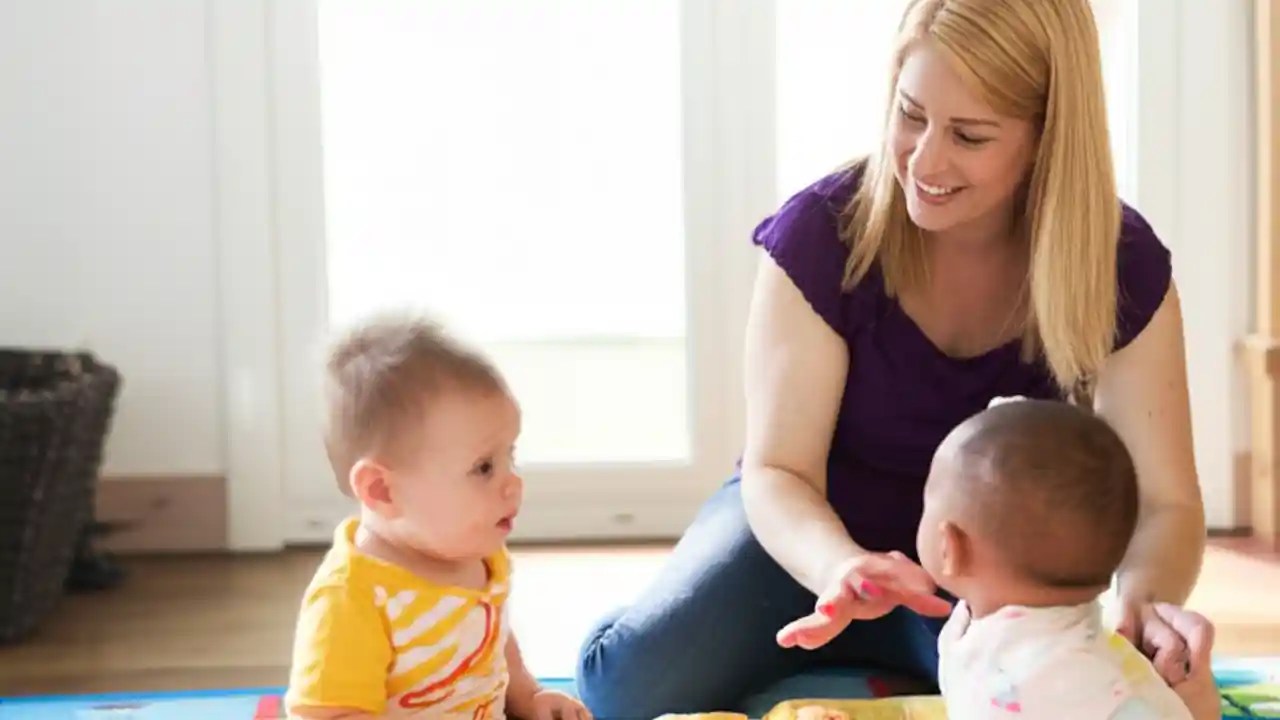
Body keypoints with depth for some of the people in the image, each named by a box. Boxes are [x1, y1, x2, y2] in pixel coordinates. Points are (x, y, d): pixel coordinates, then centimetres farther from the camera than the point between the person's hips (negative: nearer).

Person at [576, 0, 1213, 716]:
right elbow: (780, 470, -21)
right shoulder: (824, 231, -23)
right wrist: (842, 566, -45)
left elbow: (1164, 501, -17)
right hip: (813, 528, -1)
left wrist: (1147, 595, -42)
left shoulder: (1121, 265, -18)